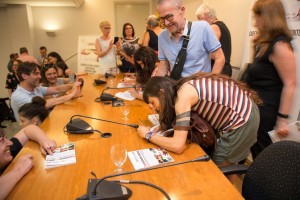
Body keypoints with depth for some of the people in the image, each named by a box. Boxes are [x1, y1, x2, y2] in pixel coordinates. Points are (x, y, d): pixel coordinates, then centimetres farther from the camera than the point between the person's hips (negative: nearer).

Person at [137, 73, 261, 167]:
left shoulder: (183, 95, -23)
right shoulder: (185, 88, 3)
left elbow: (178, 146, -26)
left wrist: (148, 135, -14)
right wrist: (164, 125, -4)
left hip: (242, 121, -9)